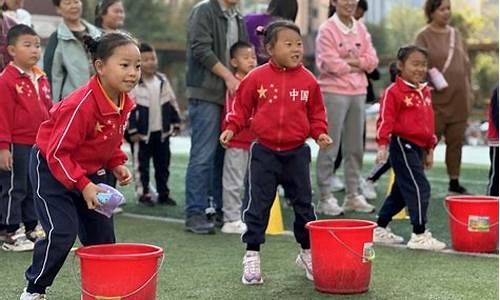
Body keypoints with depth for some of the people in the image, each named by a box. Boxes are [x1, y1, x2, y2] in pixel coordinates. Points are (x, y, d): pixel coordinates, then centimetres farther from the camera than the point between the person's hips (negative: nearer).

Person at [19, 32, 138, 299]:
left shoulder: (124, 103, -6)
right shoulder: (81, 105, -32)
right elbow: (57, 153, -28)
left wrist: (117, 165, -6)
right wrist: (83, 185, -33)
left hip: (91, 171, 8)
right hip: (50, 168, -8)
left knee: (102, 234, 7)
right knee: (62, 233, -14)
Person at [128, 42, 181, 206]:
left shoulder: (163, 80, 5)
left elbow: (172, 103, 12)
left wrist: (176, 123, 11)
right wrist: (132, 131, -12)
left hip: (162, 131, 4)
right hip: (144, 133, -4)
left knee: (163, 164, 10)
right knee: (143, 165, 3)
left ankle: (163, 194, 20)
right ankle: (144, 193, 12)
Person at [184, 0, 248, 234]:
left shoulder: (238, 20, 18)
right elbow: (201, 49, -12)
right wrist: (228, 76, -13)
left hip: (231, 95, 7)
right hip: (206, 93, -7)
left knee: (224, 154, 8)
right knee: (203, 155, -7)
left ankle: (221, 209, 15)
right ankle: (195, 215, -4)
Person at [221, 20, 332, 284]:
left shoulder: (308, 80, -1)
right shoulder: (257, 77, -6)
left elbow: (316, 113, 8)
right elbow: (241, 107, 3)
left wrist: (319, 133, -7)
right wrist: (231, 128, -10)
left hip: (296, 153, 2)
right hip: (264, 152, -2)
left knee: (303, 203, 11)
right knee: (257, 204, 1)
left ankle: (308, 252, 27)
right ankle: (252, 256, 12)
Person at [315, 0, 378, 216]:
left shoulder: (361, 29, 12)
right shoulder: (327, 30, -6)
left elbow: (372, 60, 7)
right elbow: (330, 63, -14)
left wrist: (354, 61, -10)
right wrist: (356, 66, -2)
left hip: (358, 92, 6)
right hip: (334, 92, -6)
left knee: (355, 147, 12)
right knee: (329, 147, -4)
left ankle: (353, 195, 21)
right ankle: (325, 197, 2)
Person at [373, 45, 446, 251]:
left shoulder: (425, 92, 14)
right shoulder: (394, 91, -11)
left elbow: (429, 121, 21)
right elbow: (385, 119, -15)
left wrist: (430, 149, 21)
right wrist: (383, 145, -23)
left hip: (418, 147, 9)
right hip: (402, 144, -9)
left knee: (401, 191, 15)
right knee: (419, 188, -12)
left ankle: (380, 230, 26)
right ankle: (419, 235, -6)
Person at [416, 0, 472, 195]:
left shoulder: (455, 34, 13)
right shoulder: (424, 36, -4)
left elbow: (466, 64, 18)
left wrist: (468, 90, 14)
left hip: (459, 100, 6)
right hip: (436, 100, -5)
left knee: (456, 142, 9)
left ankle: (454, 183, 17)